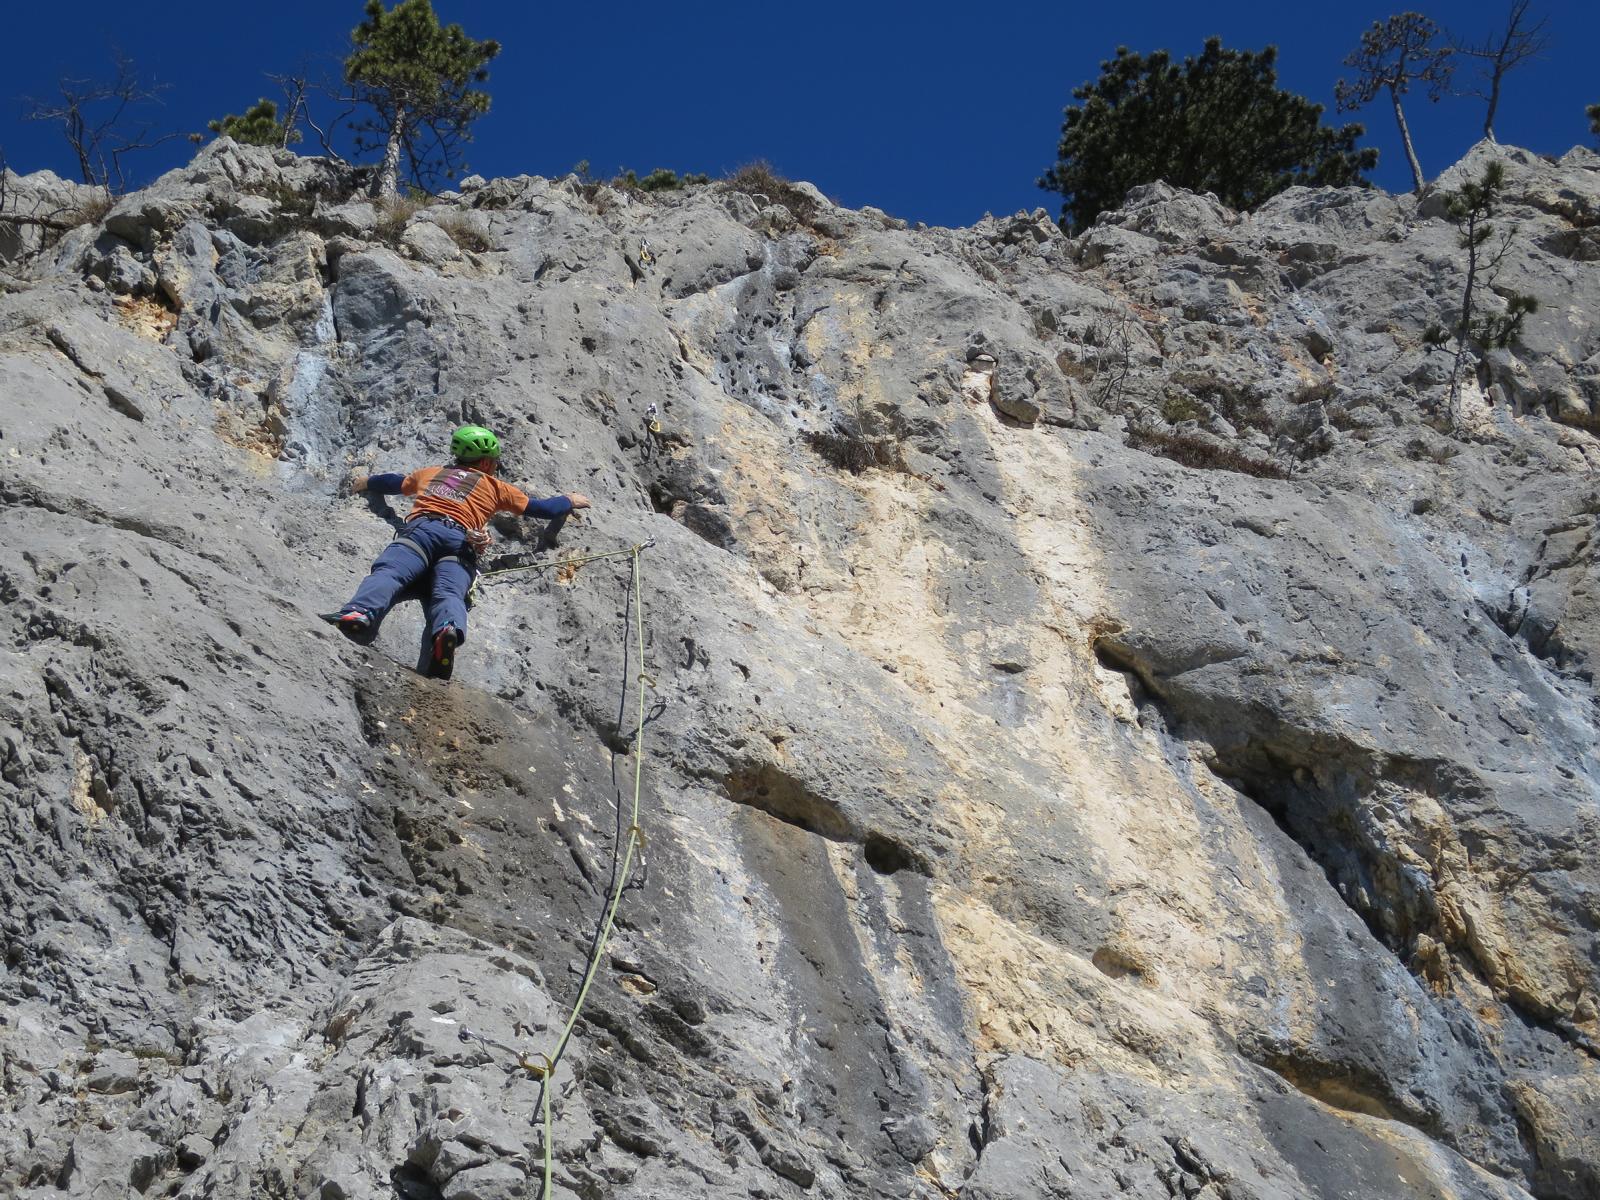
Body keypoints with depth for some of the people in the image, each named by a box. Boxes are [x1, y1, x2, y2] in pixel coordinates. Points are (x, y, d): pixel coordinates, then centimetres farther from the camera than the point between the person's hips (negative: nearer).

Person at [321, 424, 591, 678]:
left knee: (388, 573, -23)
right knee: (449, 592, -24)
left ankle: (359, 613, -53)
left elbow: (394, 483, 53)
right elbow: (543, 509, 35)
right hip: (461, 539, -1)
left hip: (421, 528, 1)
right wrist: (570, 501, 54)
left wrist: (366, 482, 73)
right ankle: (449, 630, -58)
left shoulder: (431, 473, 36)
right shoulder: (495, 487, 30)